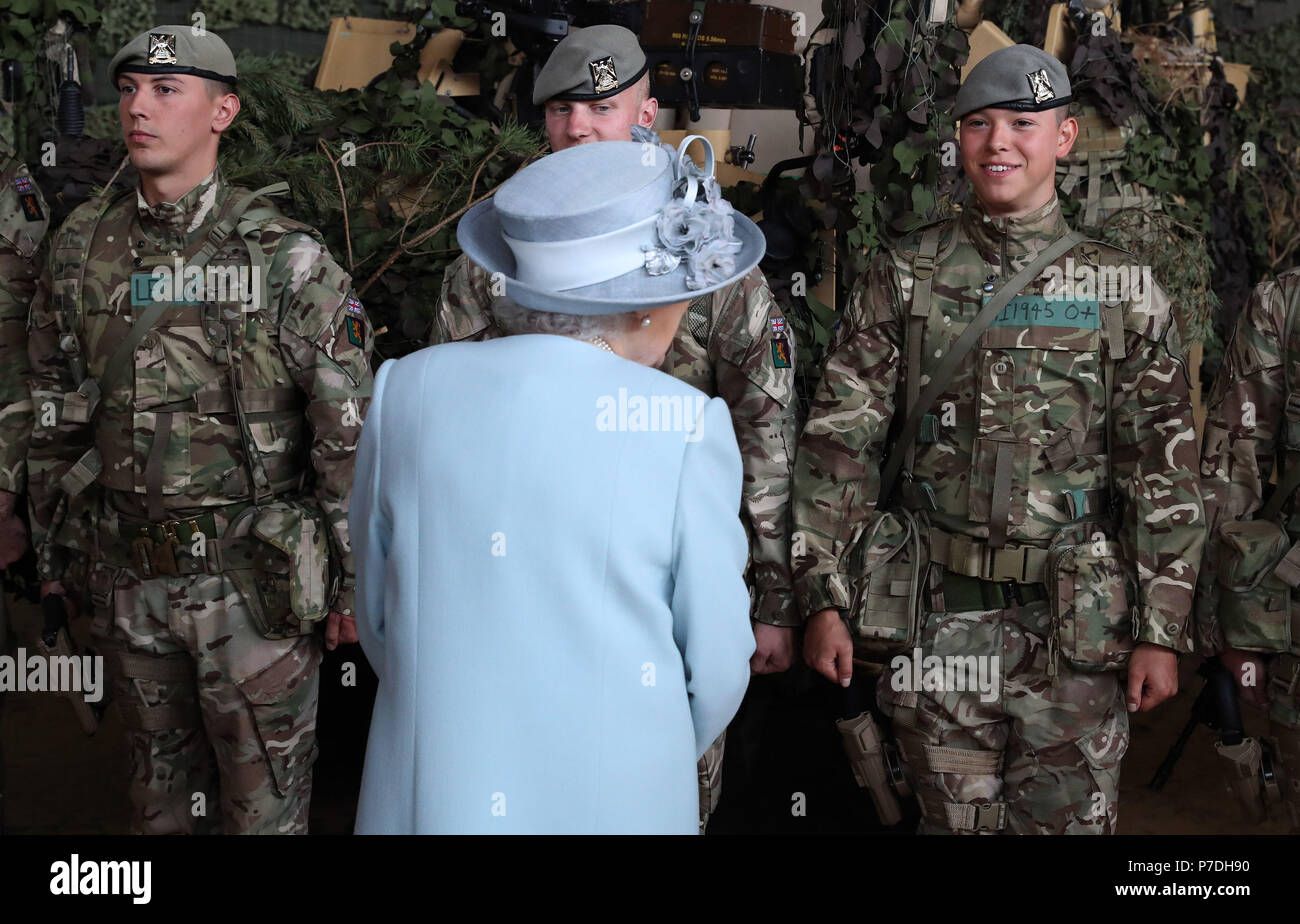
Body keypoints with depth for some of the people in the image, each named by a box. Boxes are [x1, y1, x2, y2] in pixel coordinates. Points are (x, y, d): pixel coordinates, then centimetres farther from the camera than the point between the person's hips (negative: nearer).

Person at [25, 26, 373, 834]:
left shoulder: (287, 260, -10)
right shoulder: (83, 252, 4)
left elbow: (350, 433, -9)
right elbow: (57, 421, 12)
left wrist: (354, 581, -8)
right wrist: (56, 552, 13)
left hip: (256, 580, -4)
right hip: (130, 578, 4)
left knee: (265, 800, 8)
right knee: (162, 791, 20)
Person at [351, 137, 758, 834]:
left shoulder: (405, 392, -5)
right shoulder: (685, 430, -13)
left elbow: (380, 621, 4)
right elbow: (717, 667, -6)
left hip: (423, 801, 3)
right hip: (609, 809, -2)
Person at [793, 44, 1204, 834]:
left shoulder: (1122, 289, 1)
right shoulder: (904, 277, 2)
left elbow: (1165, 467, 1)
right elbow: (841, 437, 1)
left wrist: (1162, 632, -3)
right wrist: (823, 598, -4)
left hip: (1076, 622, 0)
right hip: (939, 614, 1)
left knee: (1069, 820, 8)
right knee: (953, 820, 13)